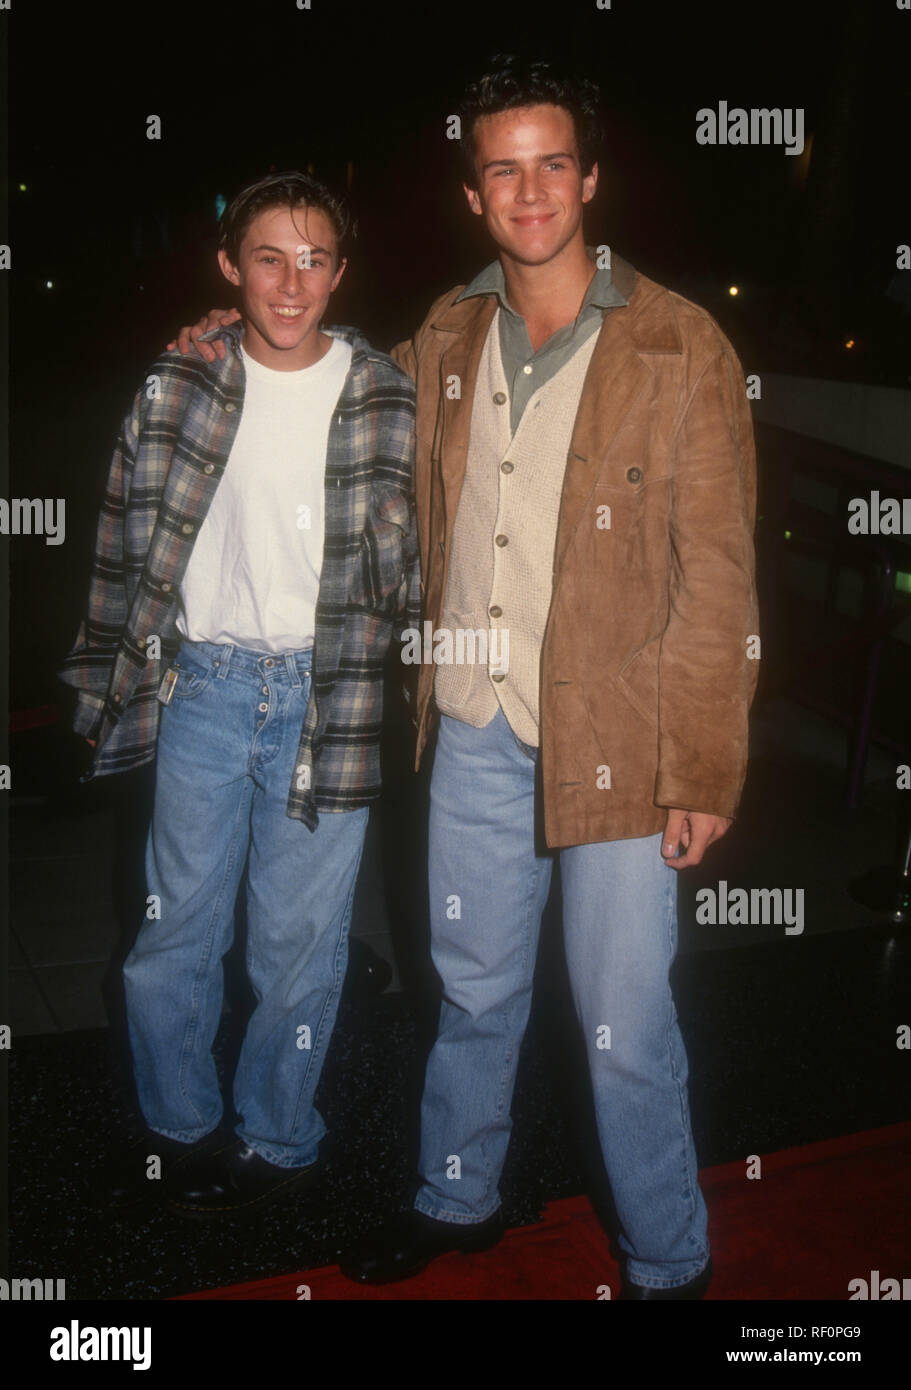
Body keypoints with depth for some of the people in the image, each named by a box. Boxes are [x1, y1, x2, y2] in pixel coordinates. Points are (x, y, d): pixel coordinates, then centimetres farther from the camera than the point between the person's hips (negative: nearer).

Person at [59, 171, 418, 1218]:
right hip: (203, 686, 2)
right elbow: (126, 544, 8)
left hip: (324, 693, -2)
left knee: (299, 943, 7)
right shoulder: (177, 388, 3)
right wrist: (108, 684, 8)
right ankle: (180, 1127, 34)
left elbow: (411, 560, 4)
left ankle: (275, 1141, 29)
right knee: (172, 934, 11)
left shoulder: (383, 397, -1)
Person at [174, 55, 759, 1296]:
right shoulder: (446, 336, 6)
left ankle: (669, 1265, 31)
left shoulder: (680, 346, -9)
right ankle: (458, 1199, 44)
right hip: (476, 729, 5)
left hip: (616, 742, -4)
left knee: (624, 1026, 6)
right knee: (473, 988, 20)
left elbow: (717, 574, -9)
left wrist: (703, 770, -11)